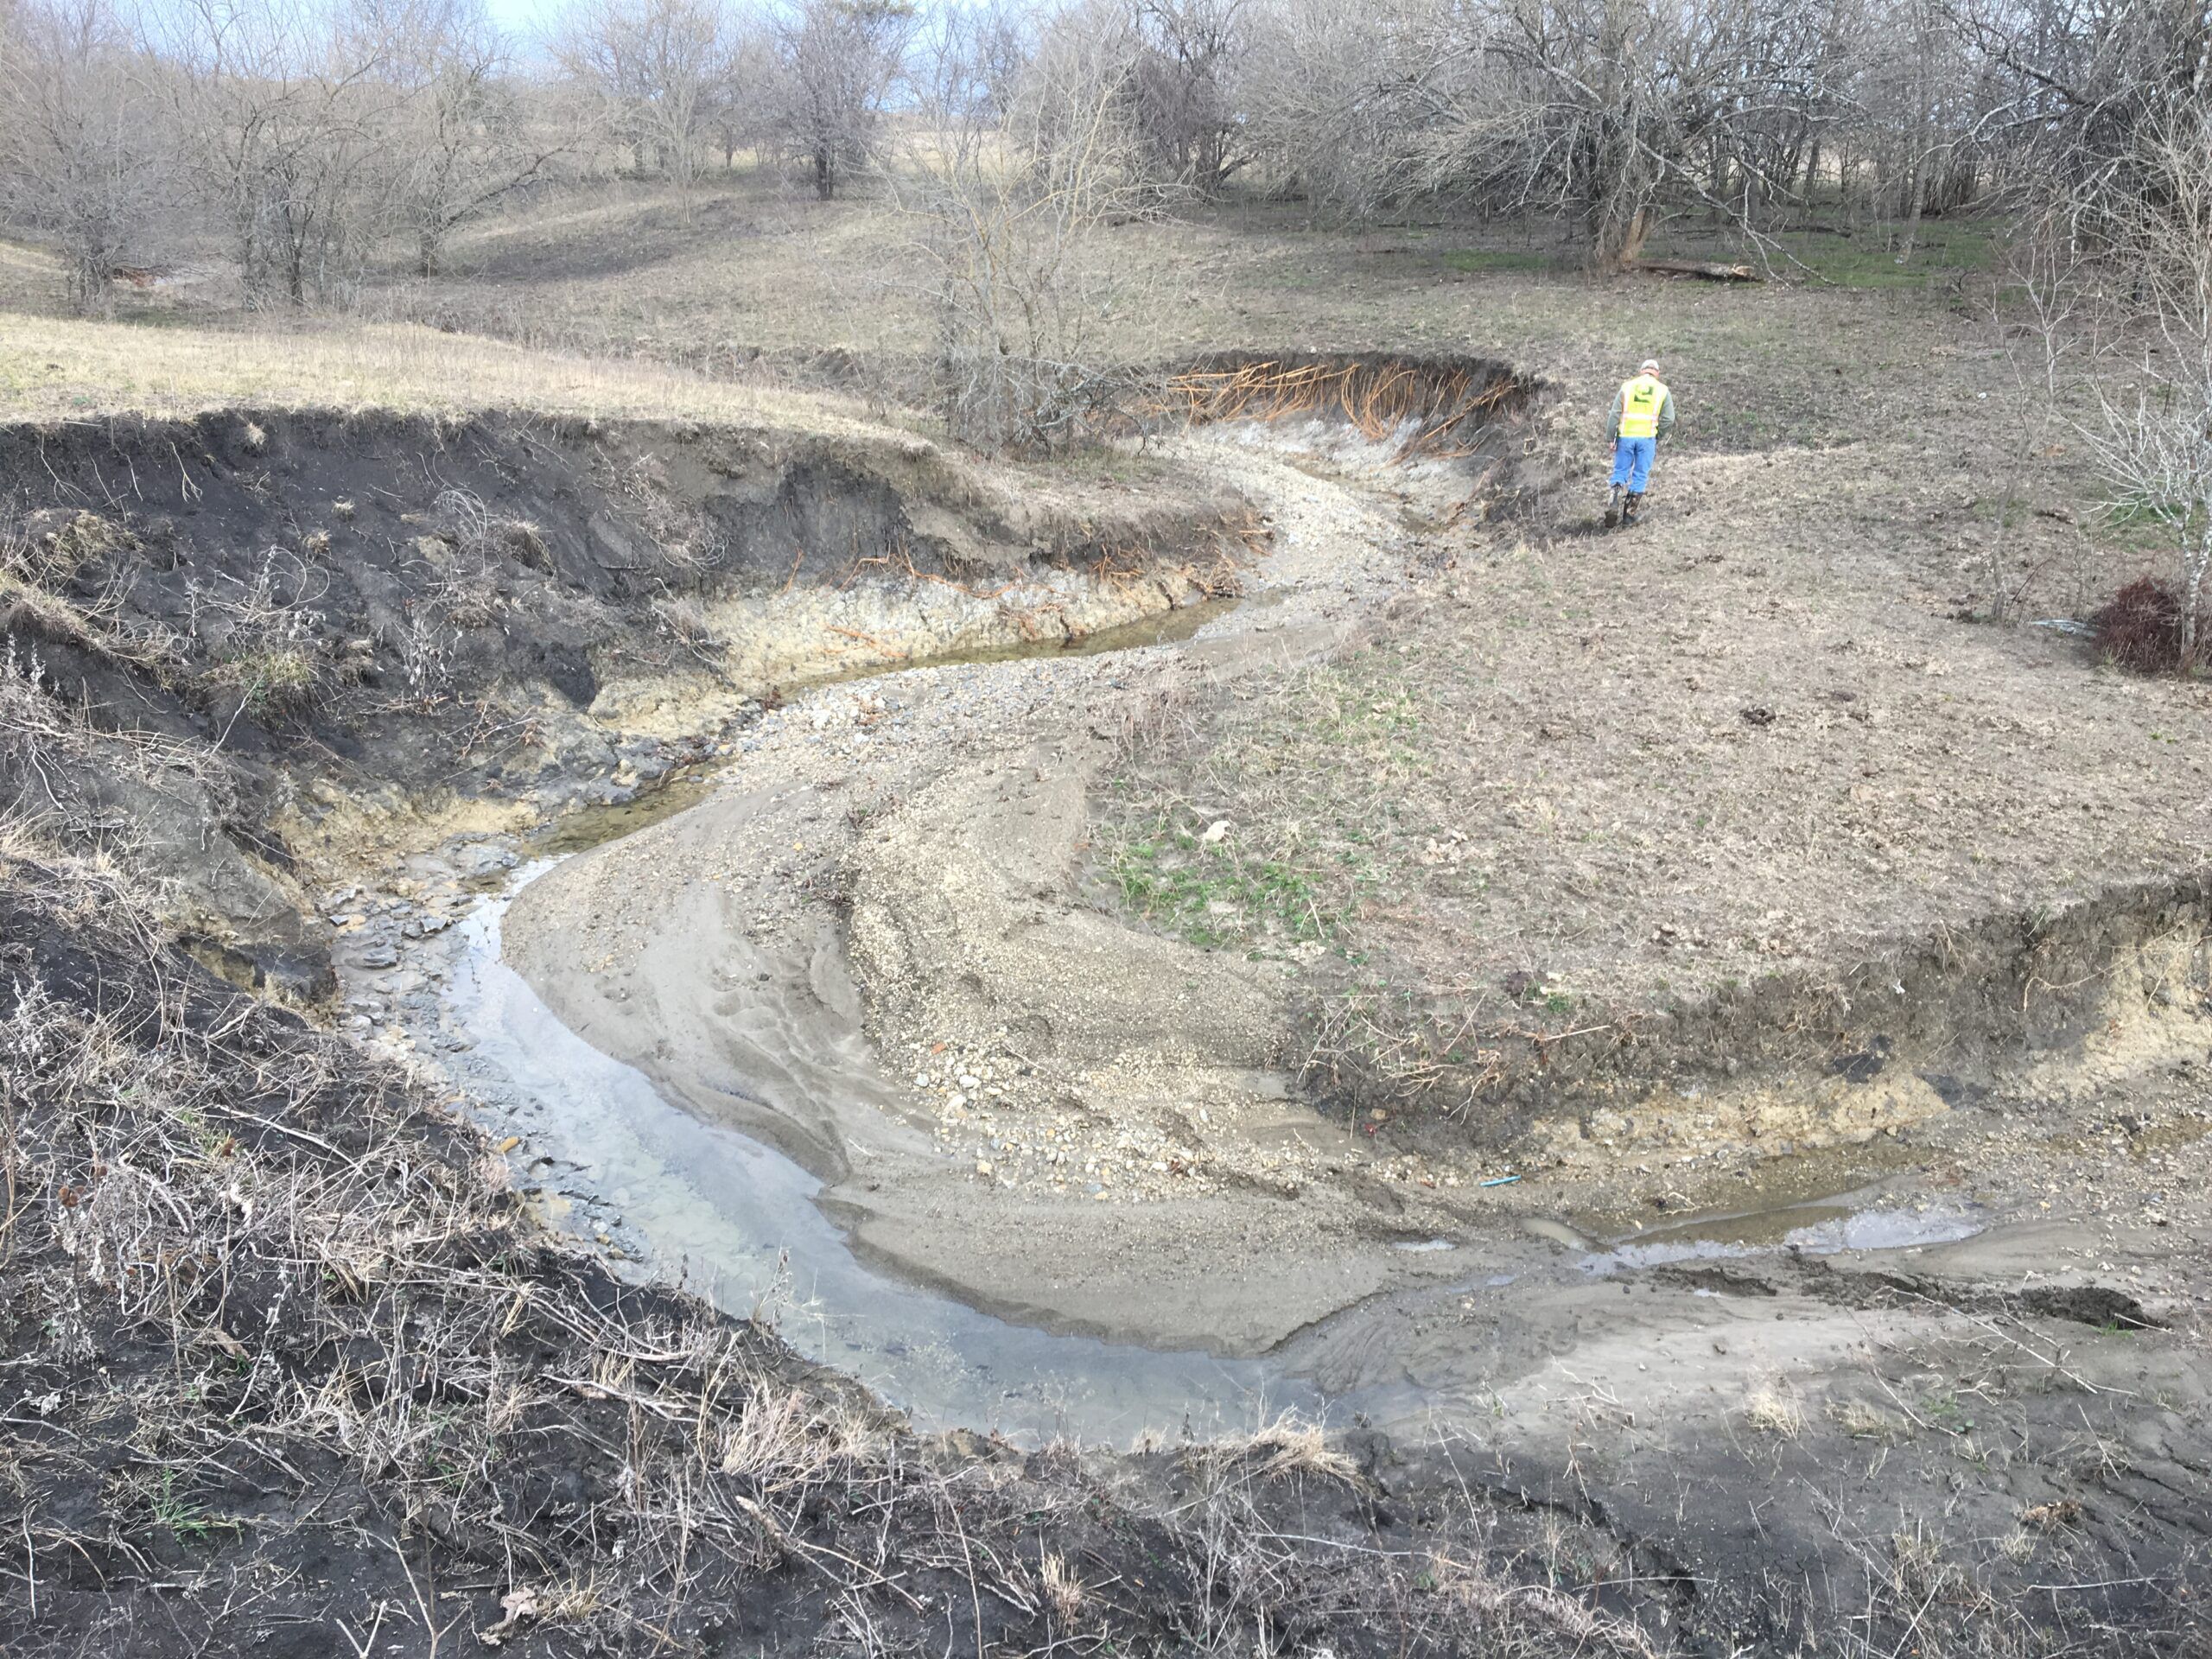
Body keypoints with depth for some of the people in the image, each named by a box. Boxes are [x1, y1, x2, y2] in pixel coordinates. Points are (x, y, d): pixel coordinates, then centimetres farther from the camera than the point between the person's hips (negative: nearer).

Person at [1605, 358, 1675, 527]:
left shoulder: (1627, 386, 4)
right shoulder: (1662, 390, 4)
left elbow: (1615, 414, -2)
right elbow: (1668, 419, 0)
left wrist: (1611, 437, 2)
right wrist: (1658, 436, 14)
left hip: (1626, 436, 0)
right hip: (1647, 437, 0)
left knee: (1620, 471, 9)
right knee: (1640, 476, 8)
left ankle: (1614, 499, -17)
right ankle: (1629, 514, 10)